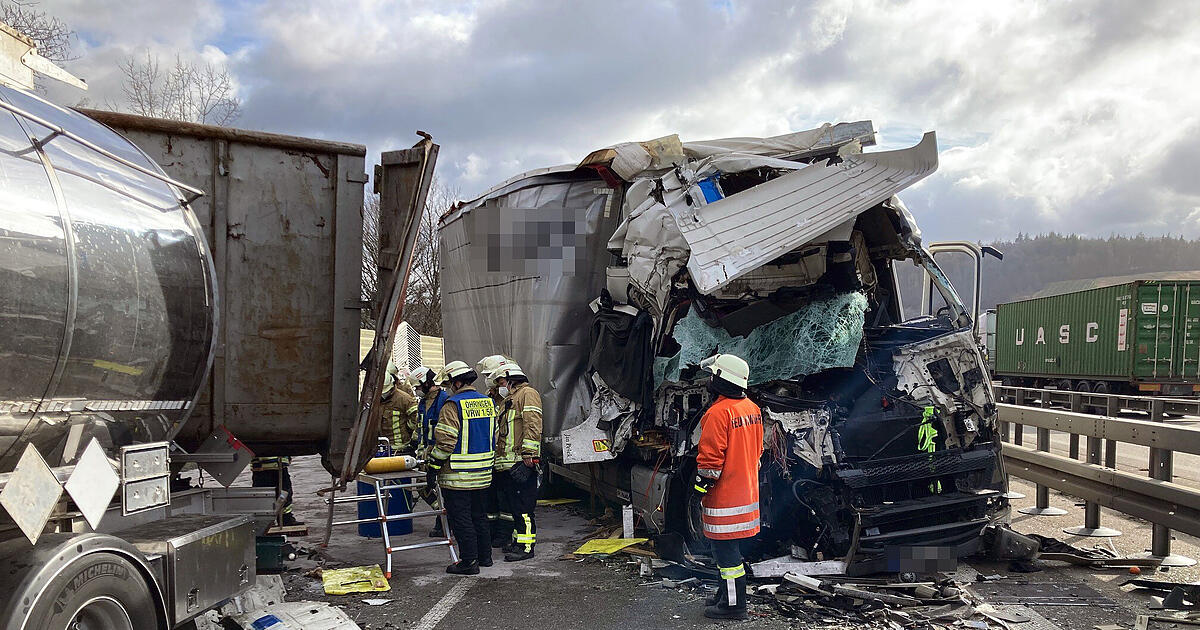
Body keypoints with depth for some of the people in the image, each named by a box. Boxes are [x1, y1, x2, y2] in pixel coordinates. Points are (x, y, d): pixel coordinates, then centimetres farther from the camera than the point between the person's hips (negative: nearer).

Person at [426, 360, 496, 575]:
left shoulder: (453, 405, -15)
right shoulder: (488, 403, 8)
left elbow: (445, 440, -19)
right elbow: (494, 436, 15)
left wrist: (433, 466, -11)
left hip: (458, 475, -7)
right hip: (483, 474, 8)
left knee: (460, 518, 1)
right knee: (478, 514, 19)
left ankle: (469, 562, 3)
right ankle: (484, 555, 27)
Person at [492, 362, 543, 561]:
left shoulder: (527, 394, -3)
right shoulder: (508, 400, 28)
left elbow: (533, 425, -16)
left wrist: (528, 452, -22)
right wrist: (498, 459, 27)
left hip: (520, 462, -10)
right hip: (506, 463, 10)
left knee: (523, 505, -10)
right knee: (513, 505, 13)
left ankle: (525, 546, -10)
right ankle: (518, 539, 20)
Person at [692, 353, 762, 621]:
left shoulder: (718, 413, -20)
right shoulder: (752, 408, 8)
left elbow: (711, 458, -20)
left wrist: (701, 489, -10)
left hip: (724, 497, -9)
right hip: (747, 493, 9)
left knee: (725, 549, 0)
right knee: (732, 546, 18)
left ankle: (734, 604, 6)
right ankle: (727, 594, 29)